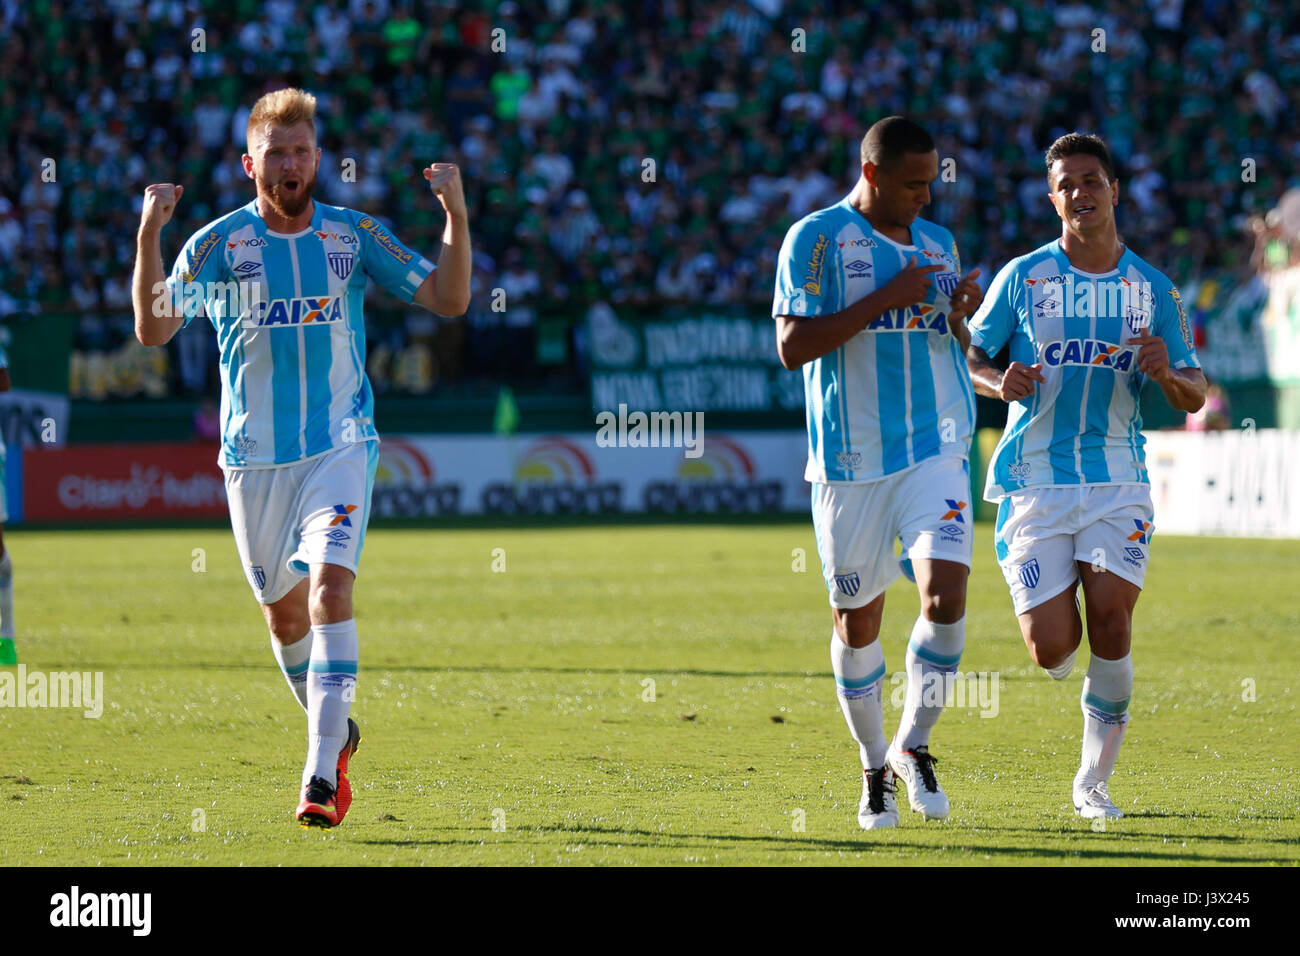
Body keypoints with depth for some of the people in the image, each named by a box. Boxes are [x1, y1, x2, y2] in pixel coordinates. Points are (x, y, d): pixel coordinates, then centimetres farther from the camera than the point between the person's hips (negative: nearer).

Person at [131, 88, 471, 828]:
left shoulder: (356, 234, 1)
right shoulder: (217, 244, -2)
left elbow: (449, 299, 1)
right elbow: (154, 331, -11)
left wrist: (457, 216, -14)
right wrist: (149, 237, -23)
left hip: (340, 447, -1)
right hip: (254, 456, 1)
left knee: (331, 589, -20)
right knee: (284, 612, 12)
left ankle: (323, 775, -23)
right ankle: (336, 730, 40)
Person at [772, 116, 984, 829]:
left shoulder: (937, 244, 13)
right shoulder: (816, 238, -4)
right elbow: (791, 346, -12)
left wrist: (959, 318, 0)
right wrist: (884, 299, -16)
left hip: (935, 454, 3)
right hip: (851, 463, -3)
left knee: (946, 595, -15)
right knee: (856, 617, 5)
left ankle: (914, 746, 2)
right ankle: (875, 766, 25)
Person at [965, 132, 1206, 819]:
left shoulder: (1152, 288, 8)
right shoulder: (1023, 277, 3)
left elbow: (1194, 396, 11)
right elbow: (968, 355, 9)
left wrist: (1167, 375, -12)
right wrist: (999, 381, -13)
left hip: (1117, 483, 1)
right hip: (1034, 481, -1)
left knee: (1110, 621, -16)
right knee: (1052, 649, -10)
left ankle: (1094, 782, 0)